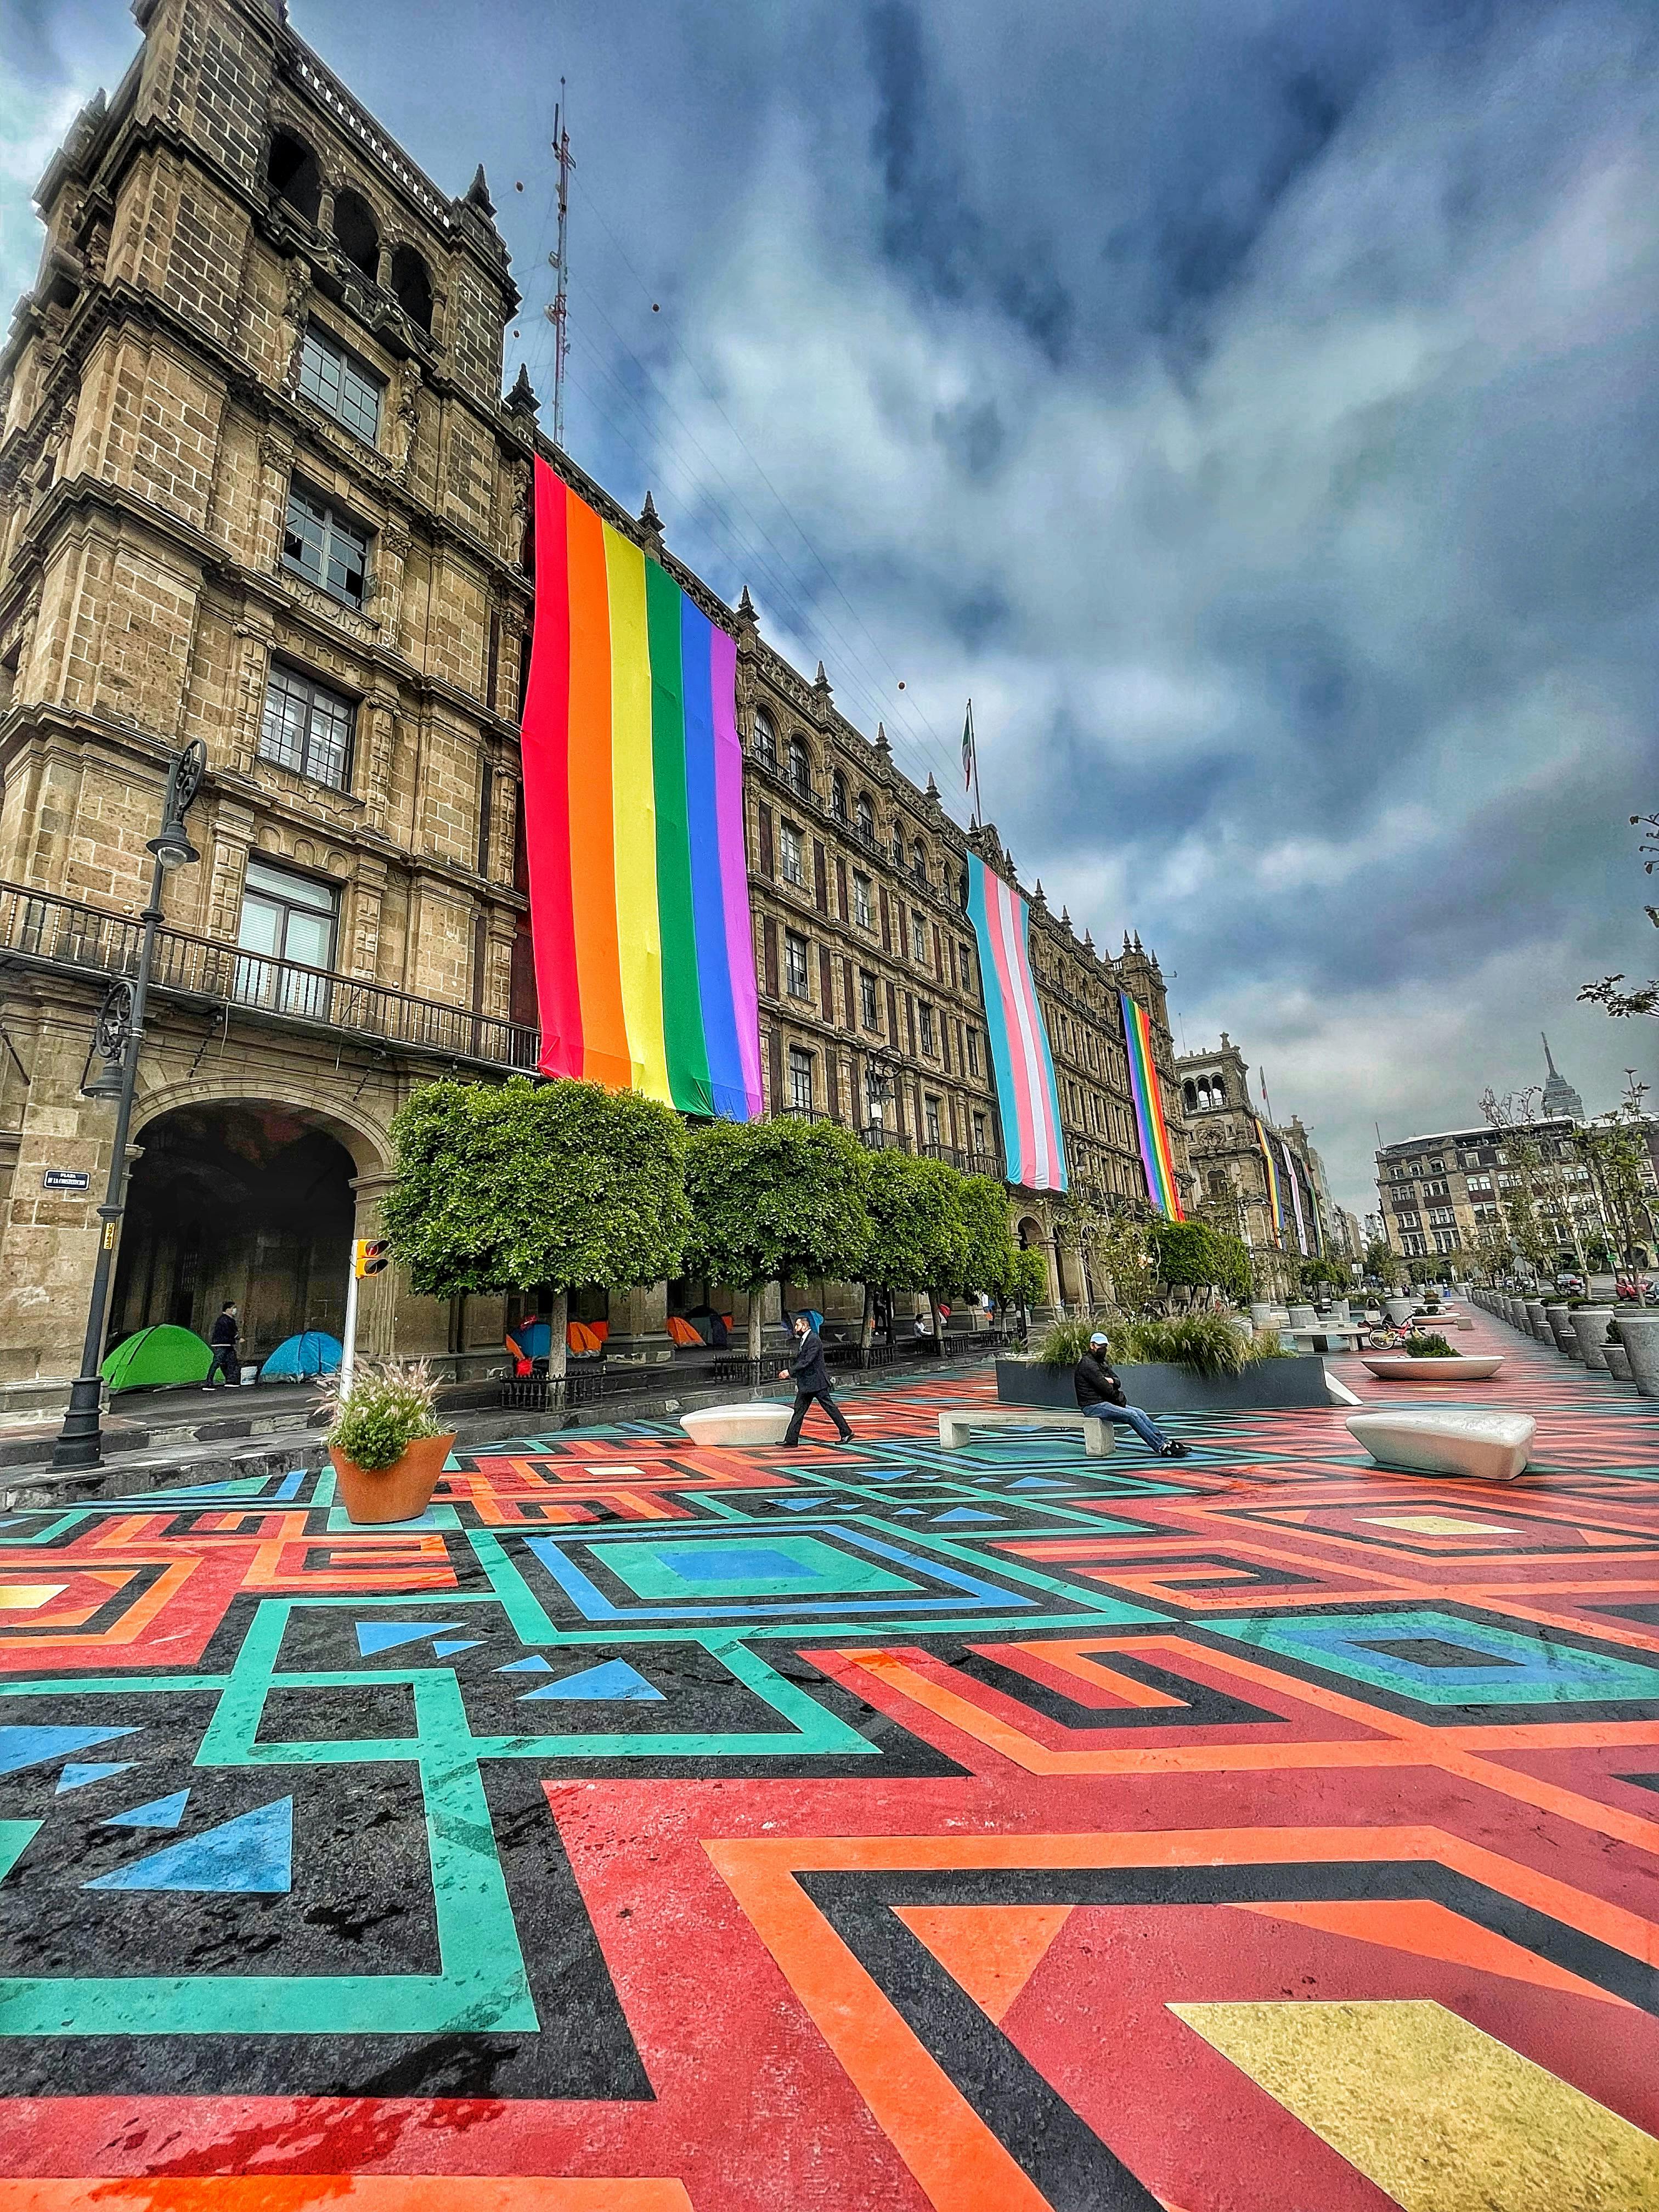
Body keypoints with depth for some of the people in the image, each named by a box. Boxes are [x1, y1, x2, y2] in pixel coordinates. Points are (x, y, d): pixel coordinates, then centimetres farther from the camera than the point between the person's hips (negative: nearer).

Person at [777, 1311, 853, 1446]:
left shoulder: (814, 1340, -17)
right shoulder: (803, 1340, 14)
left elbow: (807, 1361, -25)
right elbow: (799, 1361, 19)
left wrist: (790, 1371, -25)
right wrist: (787, 1371, 8)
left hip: (817, 1382, -9)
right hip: (806, 1383, 10)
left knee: (830, 1407, -1)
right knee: (799, 1411, 7)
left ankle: (847, 1433, 10)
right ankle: (791, 1440, 9)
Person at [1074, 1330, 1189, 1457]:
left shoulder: (1101, 1362, 18)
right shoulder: (1088, 1364, -14)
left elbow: (1118, 1383, 12)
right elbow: (1105, 1387, -17)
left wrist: (1112, 1380, -12)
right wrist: (1121, 1399, -4)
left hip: (1105, 1402, 9)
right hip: (1094, 1406, -9)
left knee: (1139, 1412, -3)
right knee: (1132, 1415, -19)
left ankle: (1165, 1441, -6)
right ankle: (1162, 1447, -18)